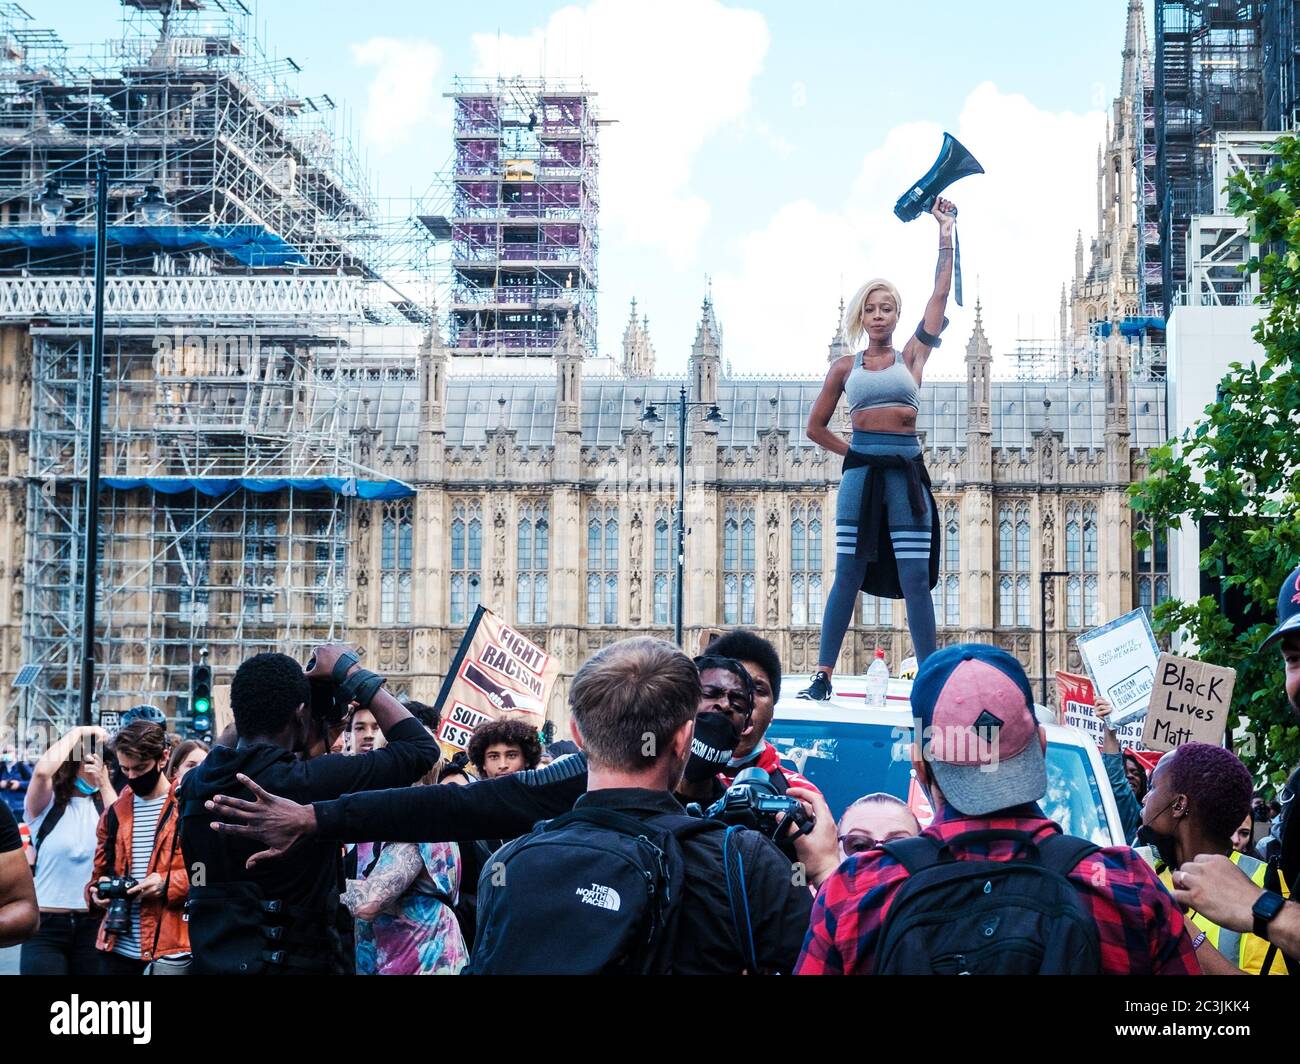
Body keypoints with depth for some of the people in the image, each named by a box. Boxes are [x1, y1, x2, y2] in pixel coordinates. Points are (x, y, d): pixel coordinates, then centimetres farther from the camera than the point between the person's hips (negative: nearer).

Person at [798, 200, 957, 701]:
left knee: (915, 577, -1)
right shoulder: (845, 366, 11)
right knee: (849, 574, -1)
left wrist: (946, 237, 3)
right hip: (861, 470, 0)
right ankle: (823, 675, 1)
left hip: (907, 471, 0)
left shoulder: (912, 355, 10)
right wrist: (855, 452, 8)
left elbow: (940, 295, 3)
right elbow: (816, 426, 17)